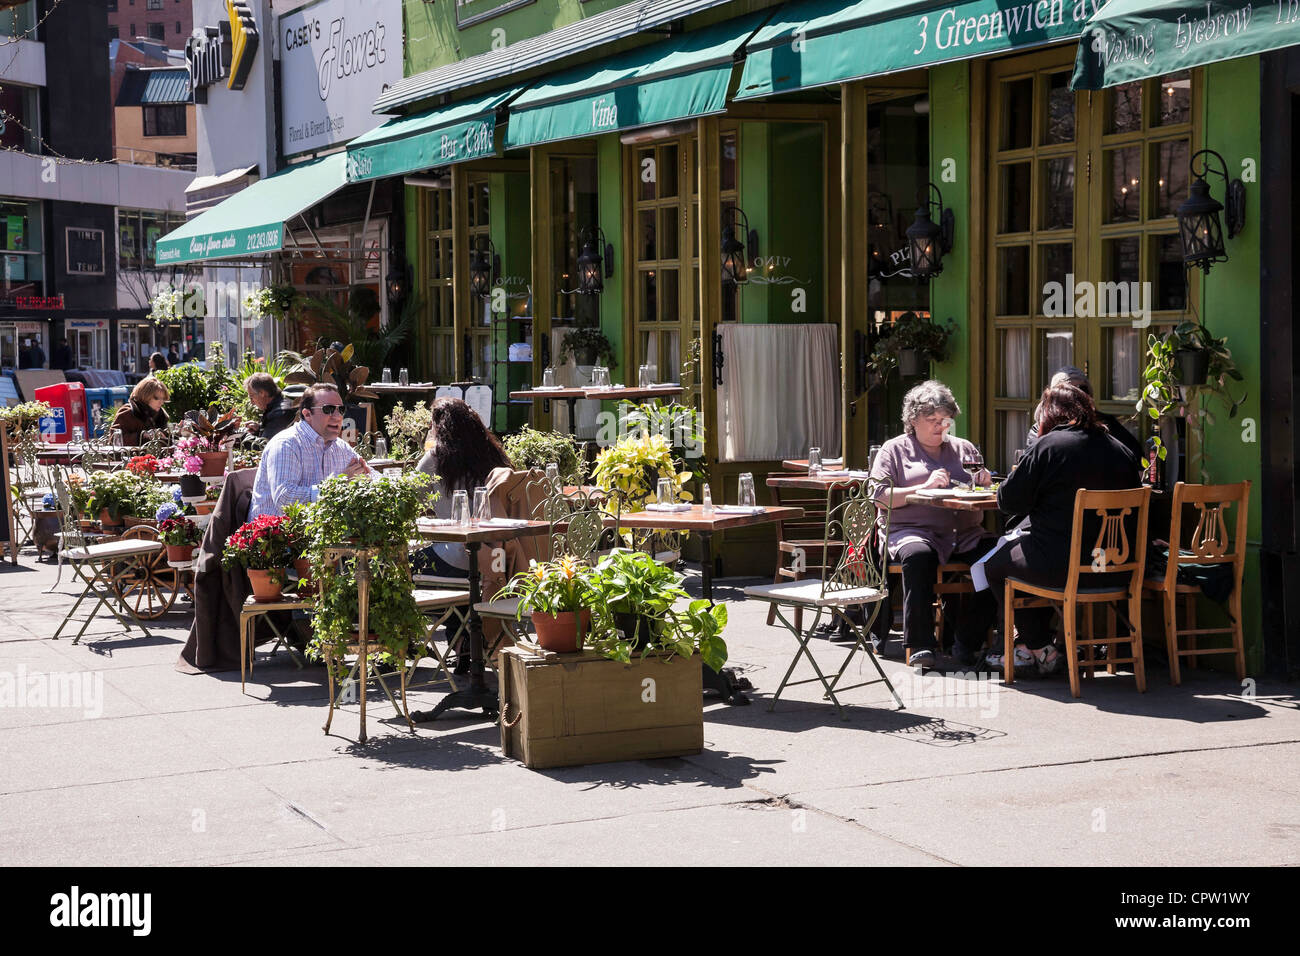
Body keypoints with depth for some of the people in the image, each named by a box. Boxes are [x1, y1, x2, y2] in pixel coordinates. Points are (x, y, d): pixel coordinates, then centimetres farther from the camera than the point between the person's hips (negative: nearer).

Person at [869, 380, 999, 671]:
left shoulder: (964, 448, 25)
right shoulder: (895, 449, 13)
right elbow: (880, 498, -1)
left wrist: (983, 482, 0)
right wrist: (924, 487, -12)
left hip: (965, 535, 4)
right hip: (913, 531, -3)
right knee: (918, 555, -39)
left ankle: (968, 642, -17)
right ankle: (921, 647, -33)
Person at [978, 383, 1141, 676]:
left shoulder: (1049, 445, -11)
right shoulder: (1121, 451, 6)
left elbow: (1009, 500, -9)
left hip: (1060, 567, -7)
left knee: (992, 564, 19)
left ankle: (1041, 650, 19)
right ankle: (1032, 645, 32)